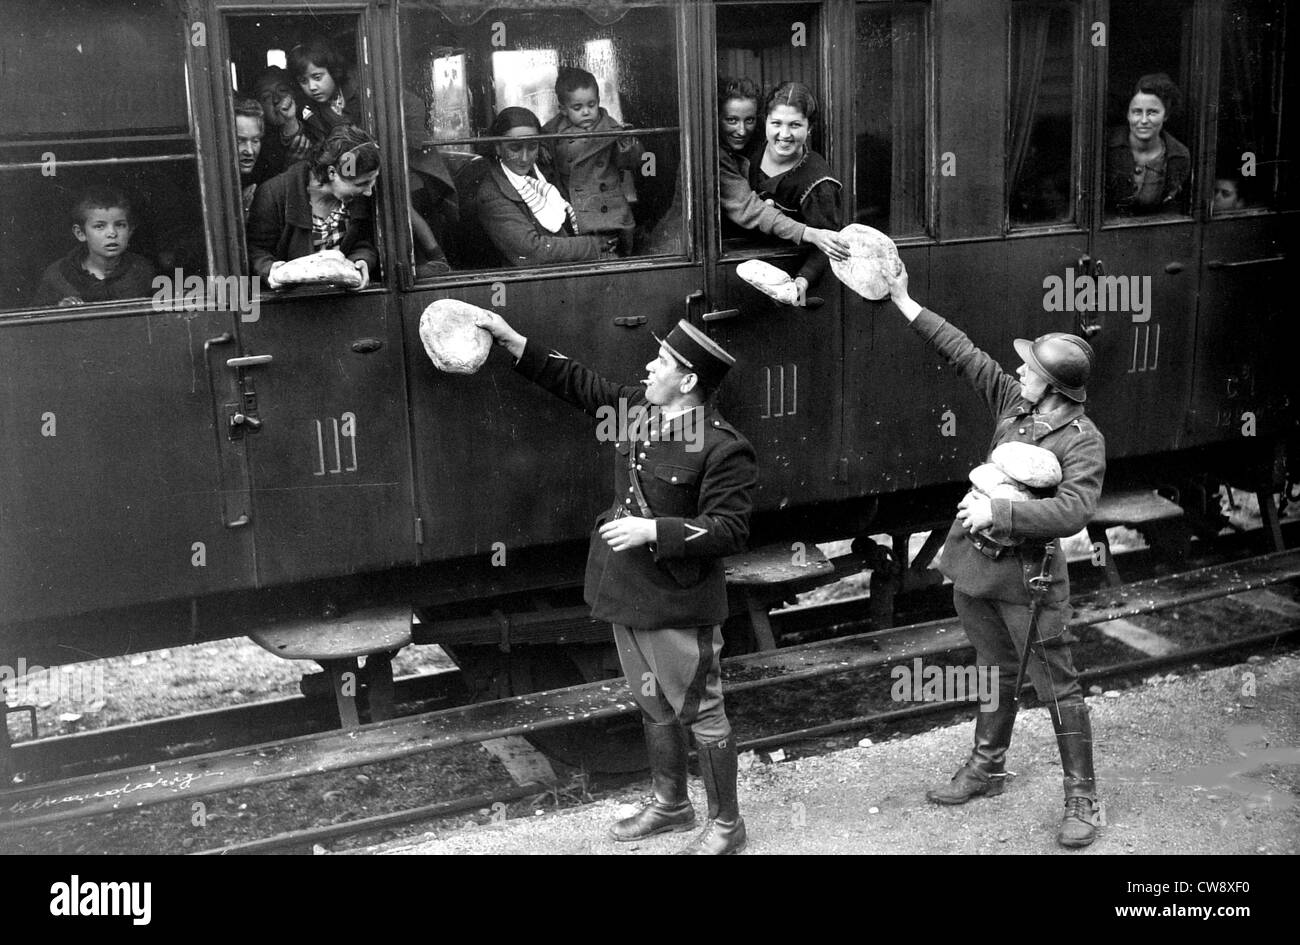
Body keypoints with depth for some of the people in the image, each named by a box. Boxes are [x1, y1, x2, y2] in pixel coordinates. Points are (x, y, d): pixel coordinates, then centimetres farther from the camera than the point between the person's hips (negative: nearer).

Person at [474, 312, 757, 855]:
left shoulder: (723, 449, -20)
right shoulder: (637, 408, 2)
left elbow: (729, 530, -23)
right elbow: (578, 383, 14)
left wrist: (652, 530, -28)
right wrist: (512, 341, 12)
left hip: (679, 604, -8)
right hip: (627, 594, 8)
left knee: (701, 713, 5)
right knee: (654, 706, 21)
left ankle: (725, 825, 20)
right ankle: (670, 804, 39)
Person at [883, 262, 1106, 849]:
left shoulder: (1082, 440, -18)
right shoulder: (1012, 400, 1)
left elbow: (1072, 512, -30)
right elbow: (964, 354, 6)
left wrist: (997, 512, -31)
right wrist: (905, 304, 6)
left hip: (1028, 574, -7)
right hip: (975, 562, 7)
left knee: (1057, 686, 3)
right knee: (995, 673, 23)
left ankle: (1081, 799, 16)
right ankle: (986, 769, 39)